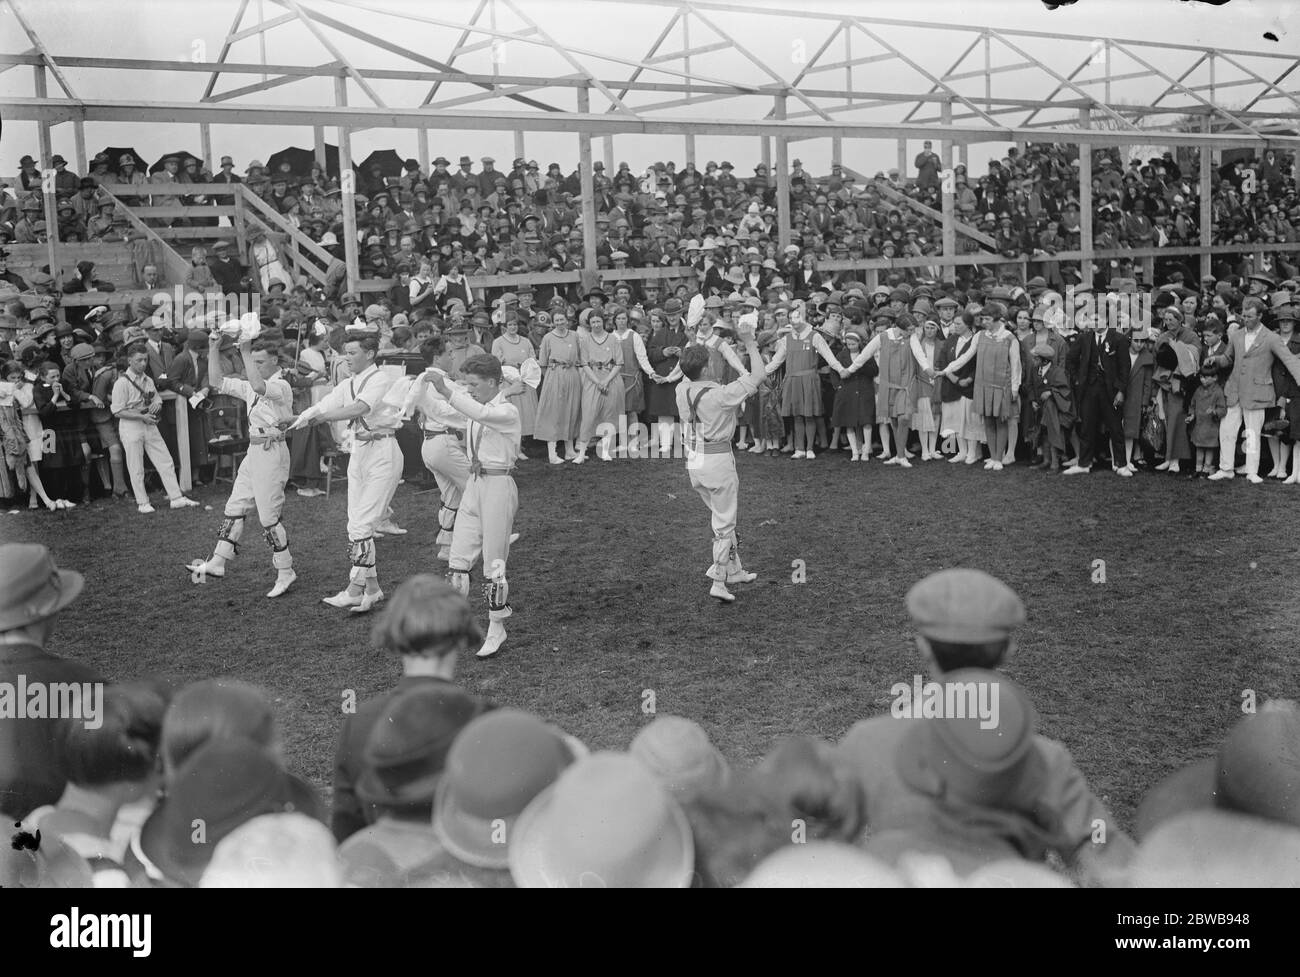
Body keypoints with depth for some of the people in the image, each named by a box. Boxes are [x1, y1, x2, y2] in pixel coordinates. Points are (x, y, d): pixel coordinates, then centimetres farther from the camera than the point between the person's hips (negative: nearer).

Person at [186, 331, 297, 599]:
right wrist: (214, 349, 8)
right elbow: (217, 382, 16)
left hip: (272, 452, -9)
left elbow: (258, 386, -34)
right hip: (253, 452, 9)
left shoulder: (281, 386, -13)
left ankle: (285, 571, 6)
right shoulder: (252, 387, 15)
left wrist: (245, 351, -30)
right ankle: (217, 564, 16)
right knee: (235, 507, 10)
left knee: (269, 516, -5)